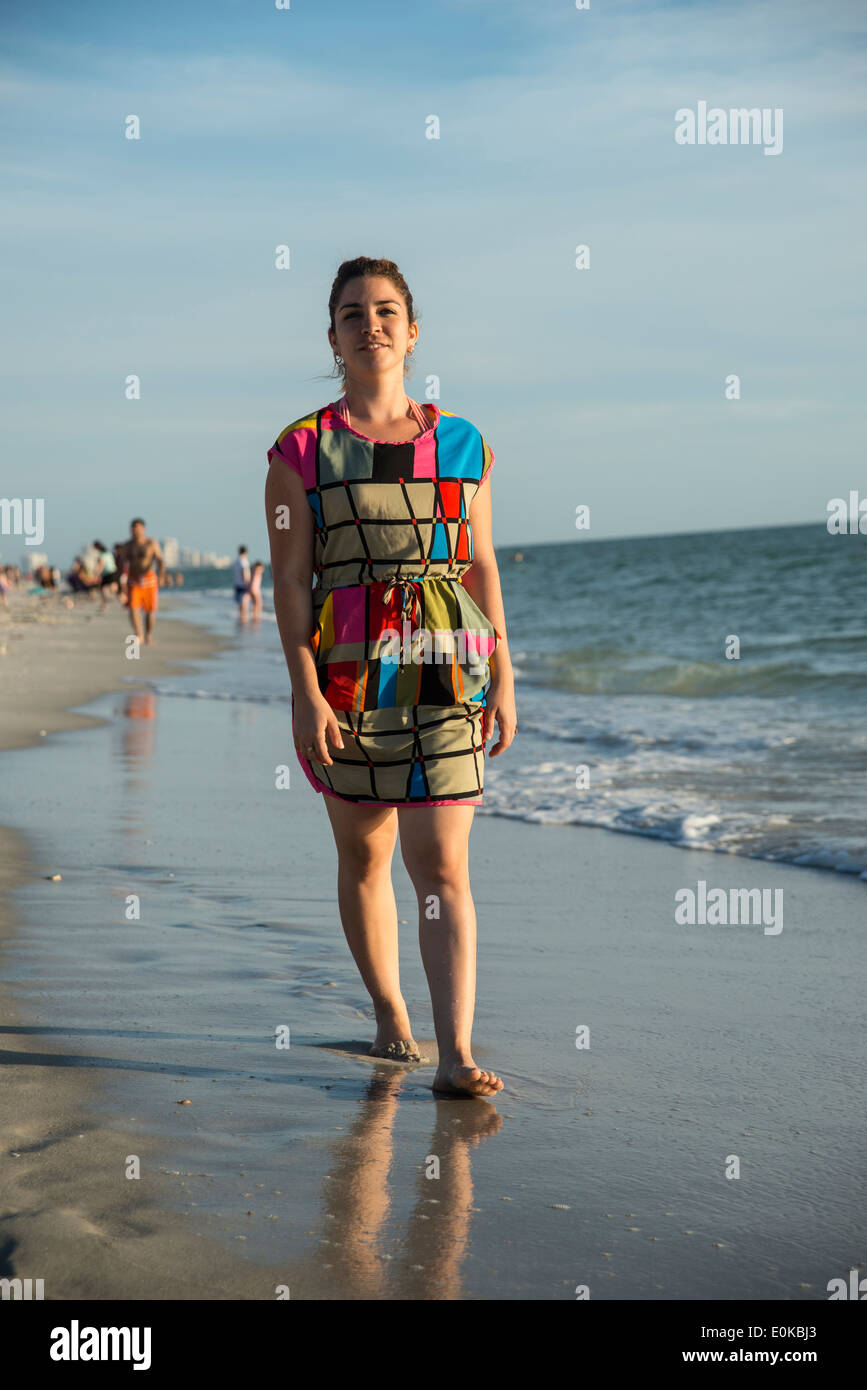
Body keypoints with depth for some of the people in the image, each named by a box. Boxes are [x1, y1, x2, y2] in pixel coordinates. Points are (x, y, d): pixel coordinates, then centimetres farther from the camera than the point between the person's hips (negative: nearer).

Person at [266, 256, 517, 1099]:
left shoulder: (461, 445, 8)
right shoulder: (302, 450, 2)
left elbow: (483, 567, 11)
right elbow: (290, 582, -2)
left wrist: (503, 678, 5)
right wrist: (305, 691, -11)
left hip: (446, 672, 0)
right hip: (346, 670, 0)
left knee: (443, 866, -7)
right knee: (363, 853, 11)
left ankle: (457, 1055, -9)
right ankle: (389, 1015, 30)